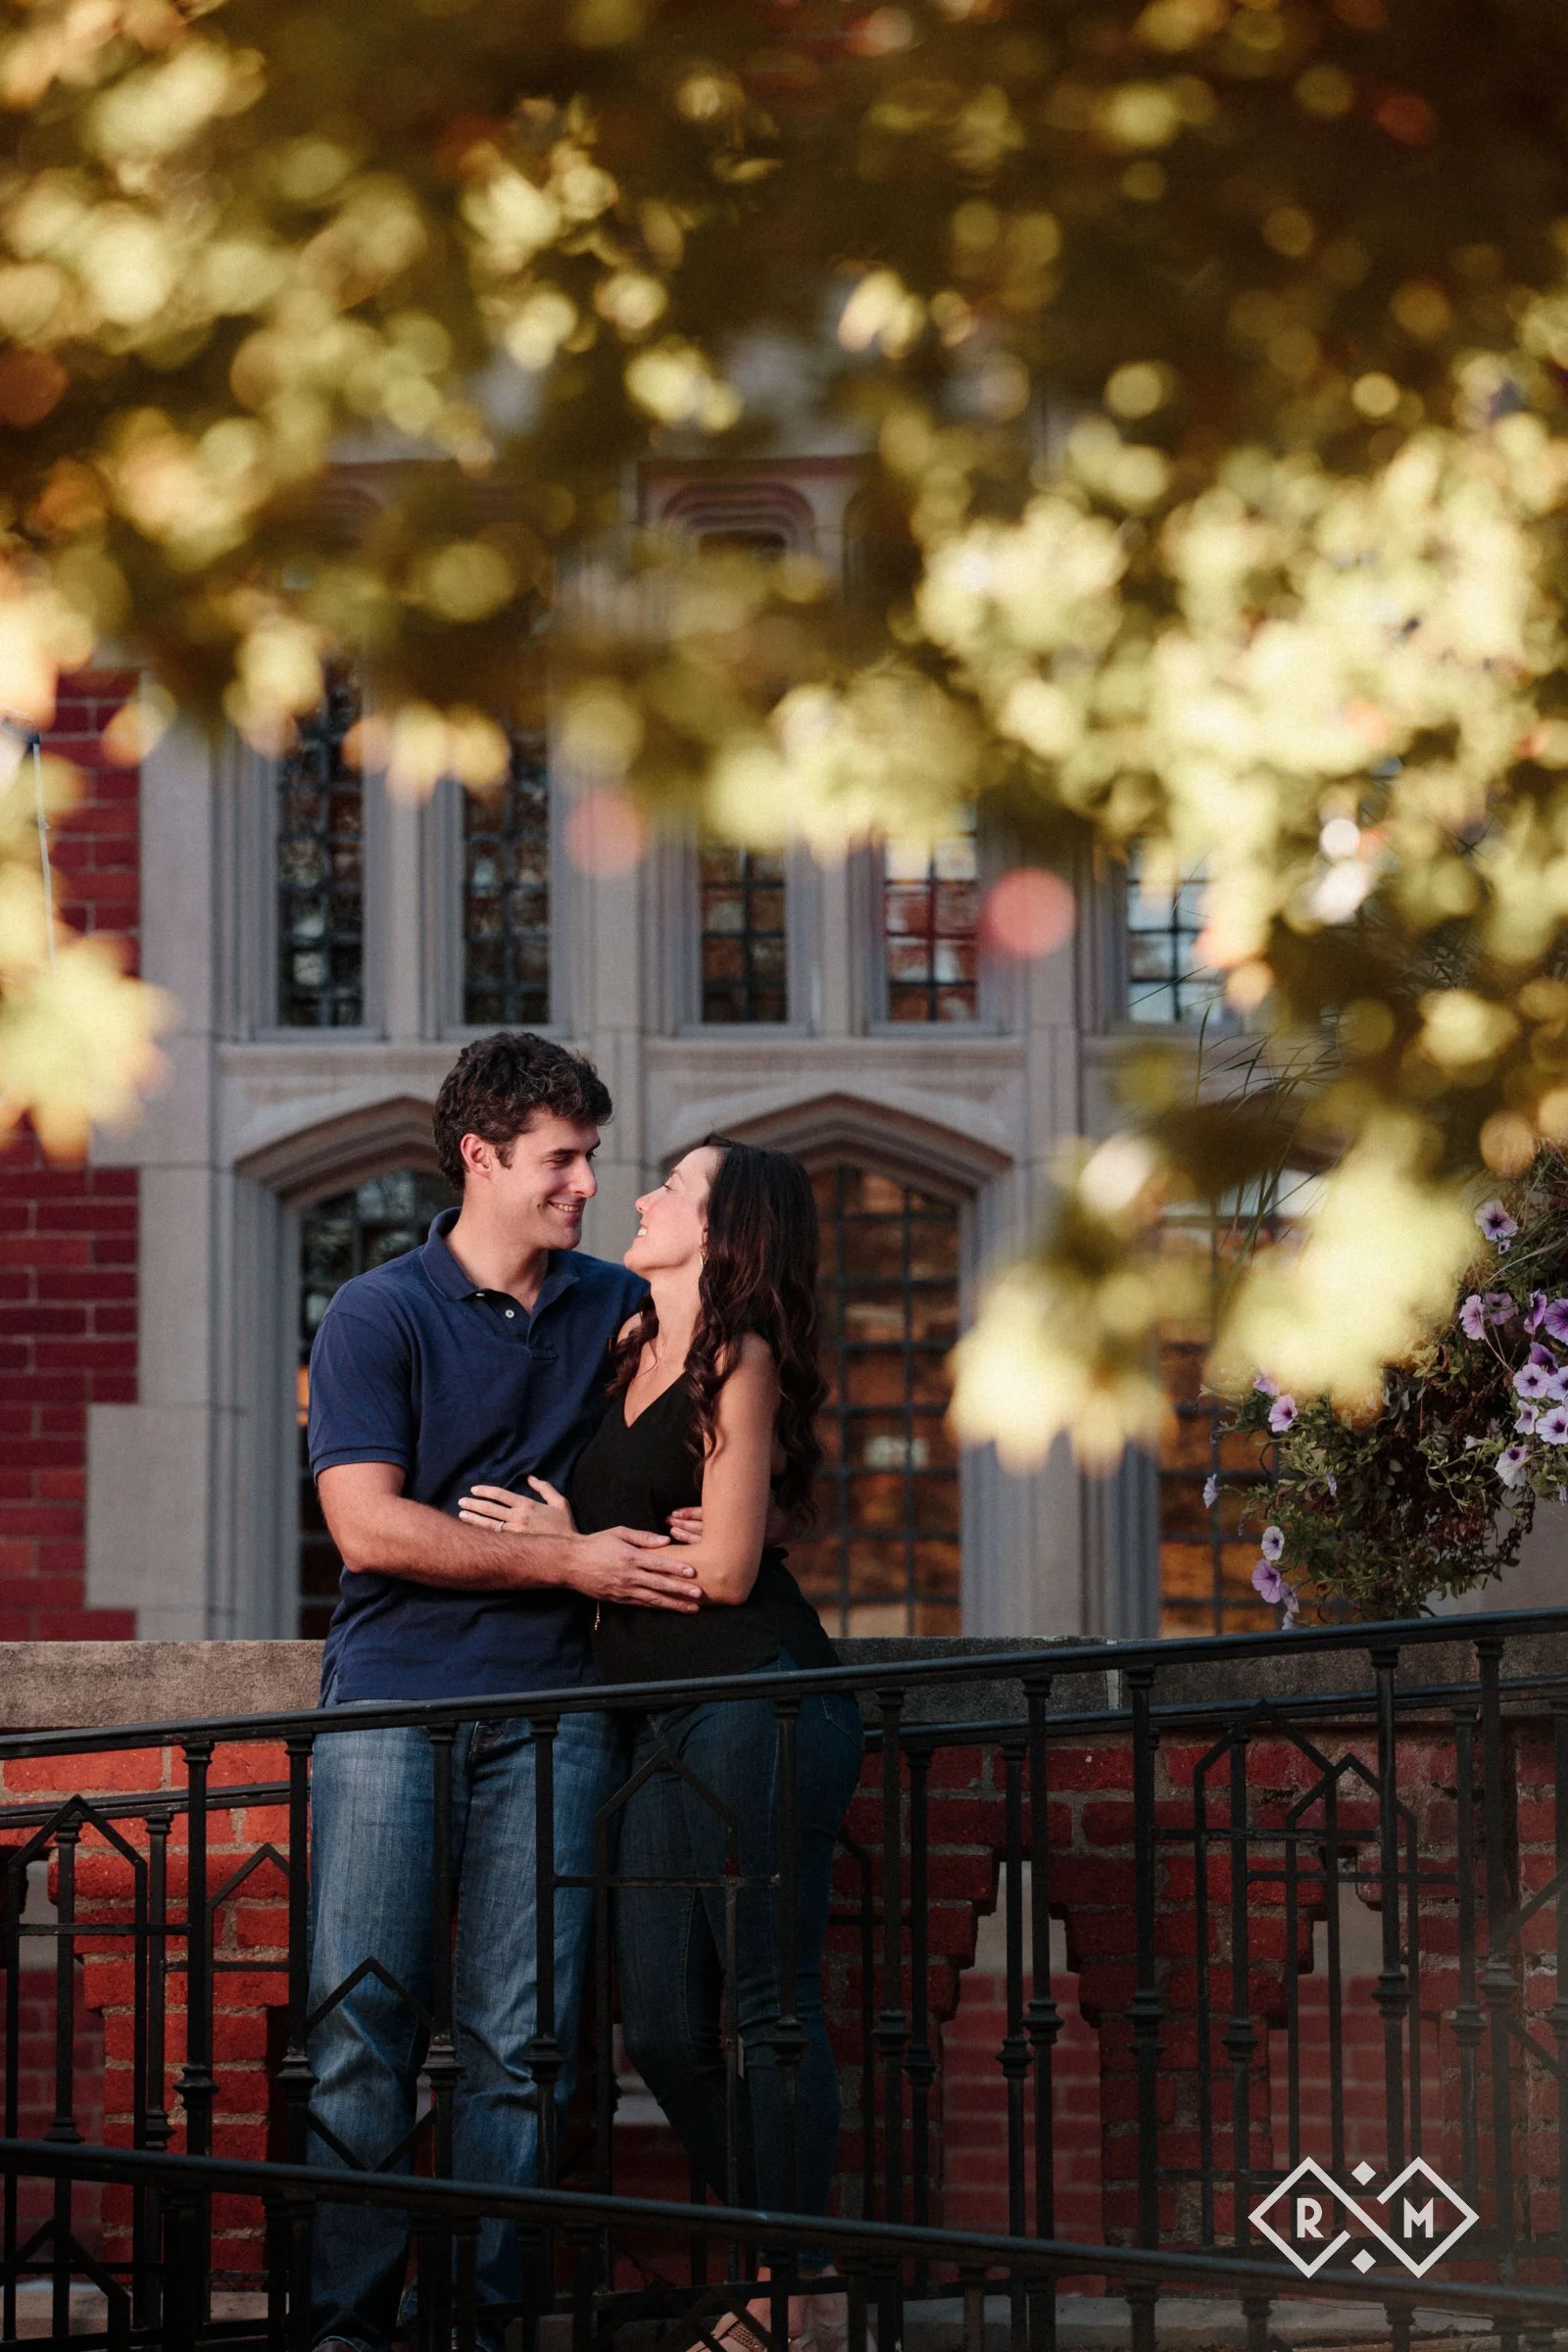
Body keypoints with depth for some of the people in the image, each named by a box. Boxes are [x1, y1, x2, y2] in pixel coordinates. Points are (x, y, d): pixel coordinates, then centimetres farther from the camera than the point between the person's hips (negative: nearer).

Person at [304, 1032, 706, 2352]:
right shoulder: (378, 1316, 1)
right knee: (363, 2018, -5)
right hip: (393, 1695, -3)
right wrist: (572, 1561, -12)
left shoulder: (615, 1309, 14)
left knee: (518, 2037, -1)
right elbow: (369, 1527, -8)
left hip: (549, 1707, 3)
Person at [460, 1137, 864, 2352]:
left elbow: (722, 1568, -10)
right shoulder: (631, 1348, 16)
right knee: (664, 2029, 6)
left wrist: (572, 1546, 0)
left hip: (757, 1698, -8)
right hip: (667, 1725, 8)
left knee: (769, 2000, -6)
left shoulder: (739, 1360, -6)